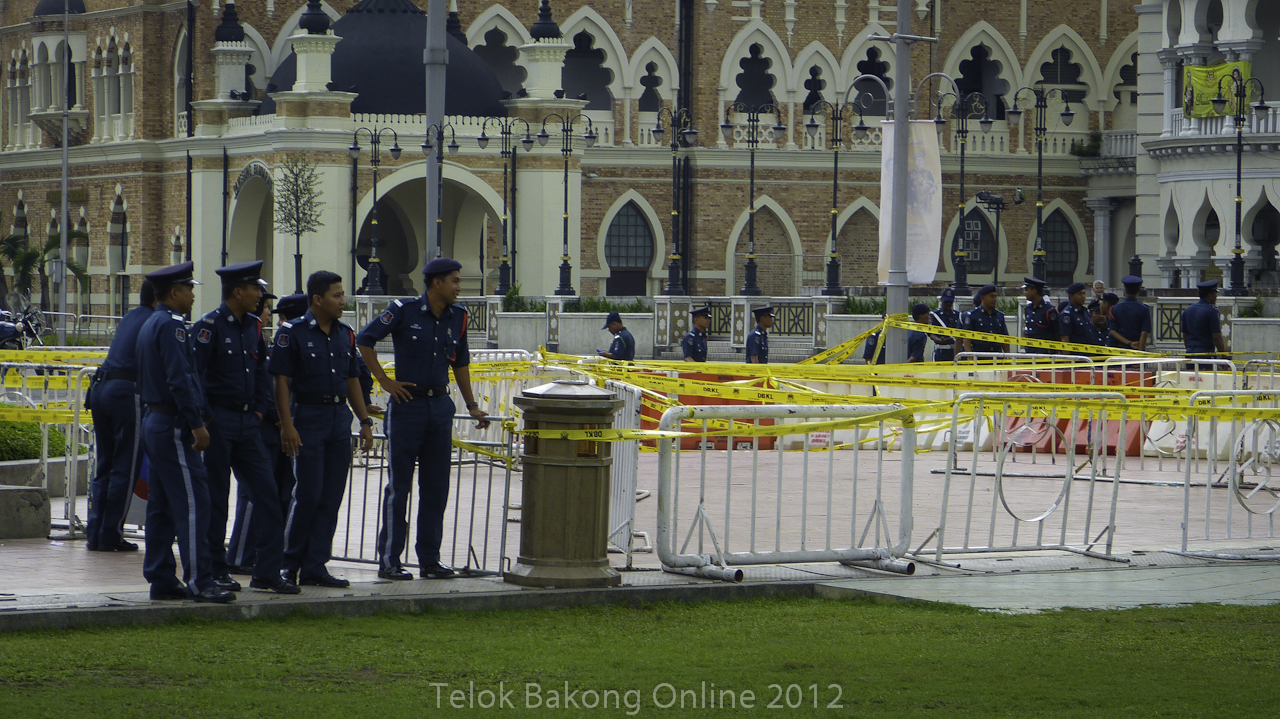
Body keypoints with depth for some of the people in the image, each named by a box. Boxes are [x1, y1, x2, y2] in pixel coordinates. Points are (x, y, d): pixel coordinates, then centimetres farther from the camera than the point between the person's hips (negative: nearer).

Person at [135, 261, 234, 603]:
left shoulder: (150, 325, 17)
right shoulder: (171, 325, -14)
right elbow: (179, 379, -21)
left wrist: (198, 417, 18)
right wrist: (197, 424, -20)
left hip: (154, 421, 10)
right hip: (174, 427, -10)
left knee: (161, 505, 11)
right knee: (192, 502, -10)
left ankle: (161, 579, 13)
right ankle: (199, 582, -12)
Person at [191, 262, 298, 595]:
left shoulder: (253, 325, 11)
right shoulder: (209, 326, -11)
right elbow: (192, 373, -15)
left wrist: (260, 408, 12)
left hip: (248, 421, 7)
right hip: (219, 421, -7)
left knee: (267, 493, 2)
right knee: (215, 497, 1)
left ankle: (267, 571, 5)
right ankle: (215, 571, 9)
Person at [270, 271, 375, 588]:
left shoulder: (345, 334, 12)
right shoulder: (292, 333, -6)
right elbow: (281, 381, -9)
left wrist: (365, 422, 13)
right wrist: (287, 425, -15)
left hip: (340, 418, 6)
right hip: (308, 417, -6)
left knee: (331, 497, 4)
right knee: (307, 494, -6)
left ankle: (315, 567, 8)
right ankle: (289, 565, 8)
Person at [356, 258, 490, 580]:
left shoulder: (457, 317, 7)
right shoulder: (404, 311, -8)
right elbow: (364, 340, -3)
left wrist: (472, 405, 17)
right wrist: (384, 381, -6)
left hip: (440, 406, 5)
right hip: (408, 404, -5)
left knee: (436, 487, 7)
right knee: (399, 485, -1)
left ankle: (430, 560, 14)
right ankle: (389, 561, 4)